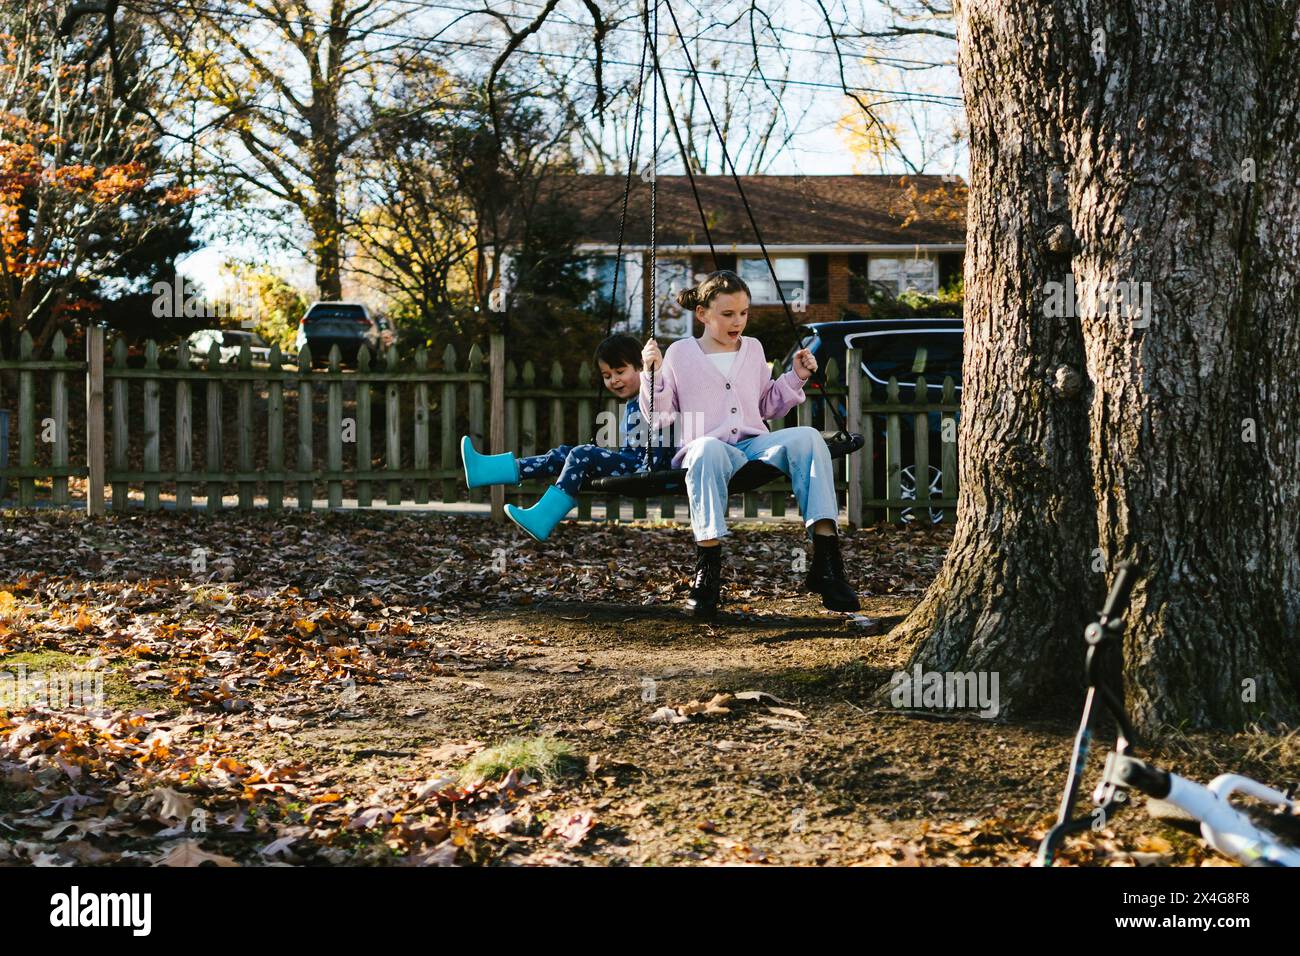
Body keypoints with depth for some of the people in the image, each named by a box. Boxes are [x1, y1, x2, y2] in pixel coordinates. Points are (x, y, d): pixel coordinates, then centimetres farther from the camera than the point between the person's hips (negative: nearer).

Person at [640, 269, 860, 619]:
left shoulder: (753, 349, 21)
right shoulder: (680, 353, 8)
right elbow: (660, 417, 6)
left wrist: (795, 378, 16)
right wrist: (653, 373, -8)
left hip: (755, 447, 4)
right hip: (707, 452, -4)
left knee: (808, 438, -28)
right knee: (707, 448, -42)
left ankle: (826, 565, -33)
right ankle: (706, 573, -40)